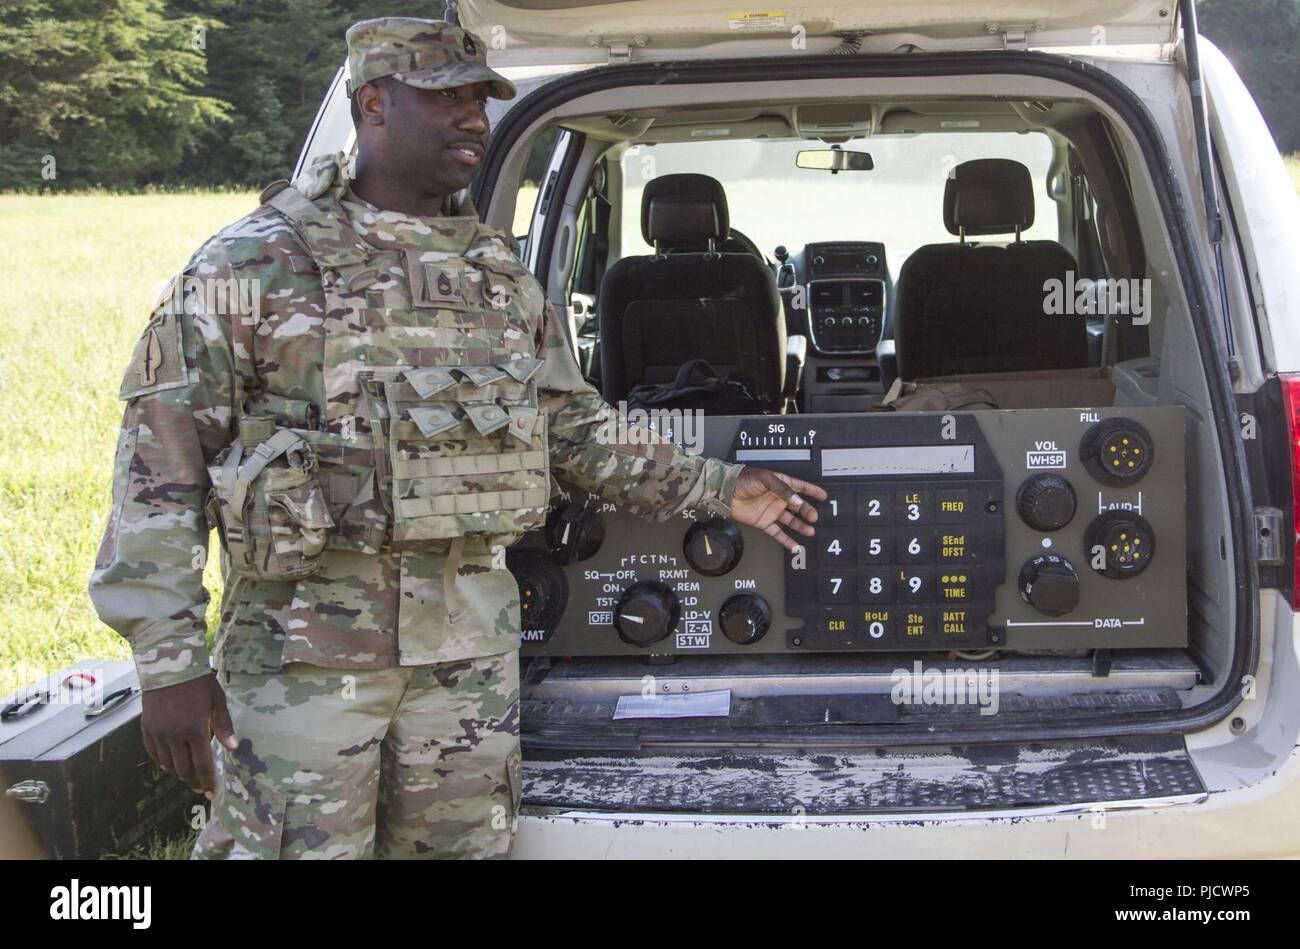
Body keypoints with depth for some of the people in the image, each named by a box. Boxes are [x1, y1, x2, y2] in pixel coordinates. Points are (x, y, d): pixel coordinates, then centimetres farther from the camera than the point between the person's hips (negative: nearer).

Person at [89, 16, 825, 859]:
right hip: (304, 645, -5)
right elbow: (159, 464, -7)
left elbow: (576, 430, 19)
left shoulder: (504, 274, 12)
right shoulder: (255, 262, -5)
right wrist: (170, 662, -11)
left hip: (474, 641, 5)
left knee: (466, 843, 13)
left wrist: (719, 490, 11)